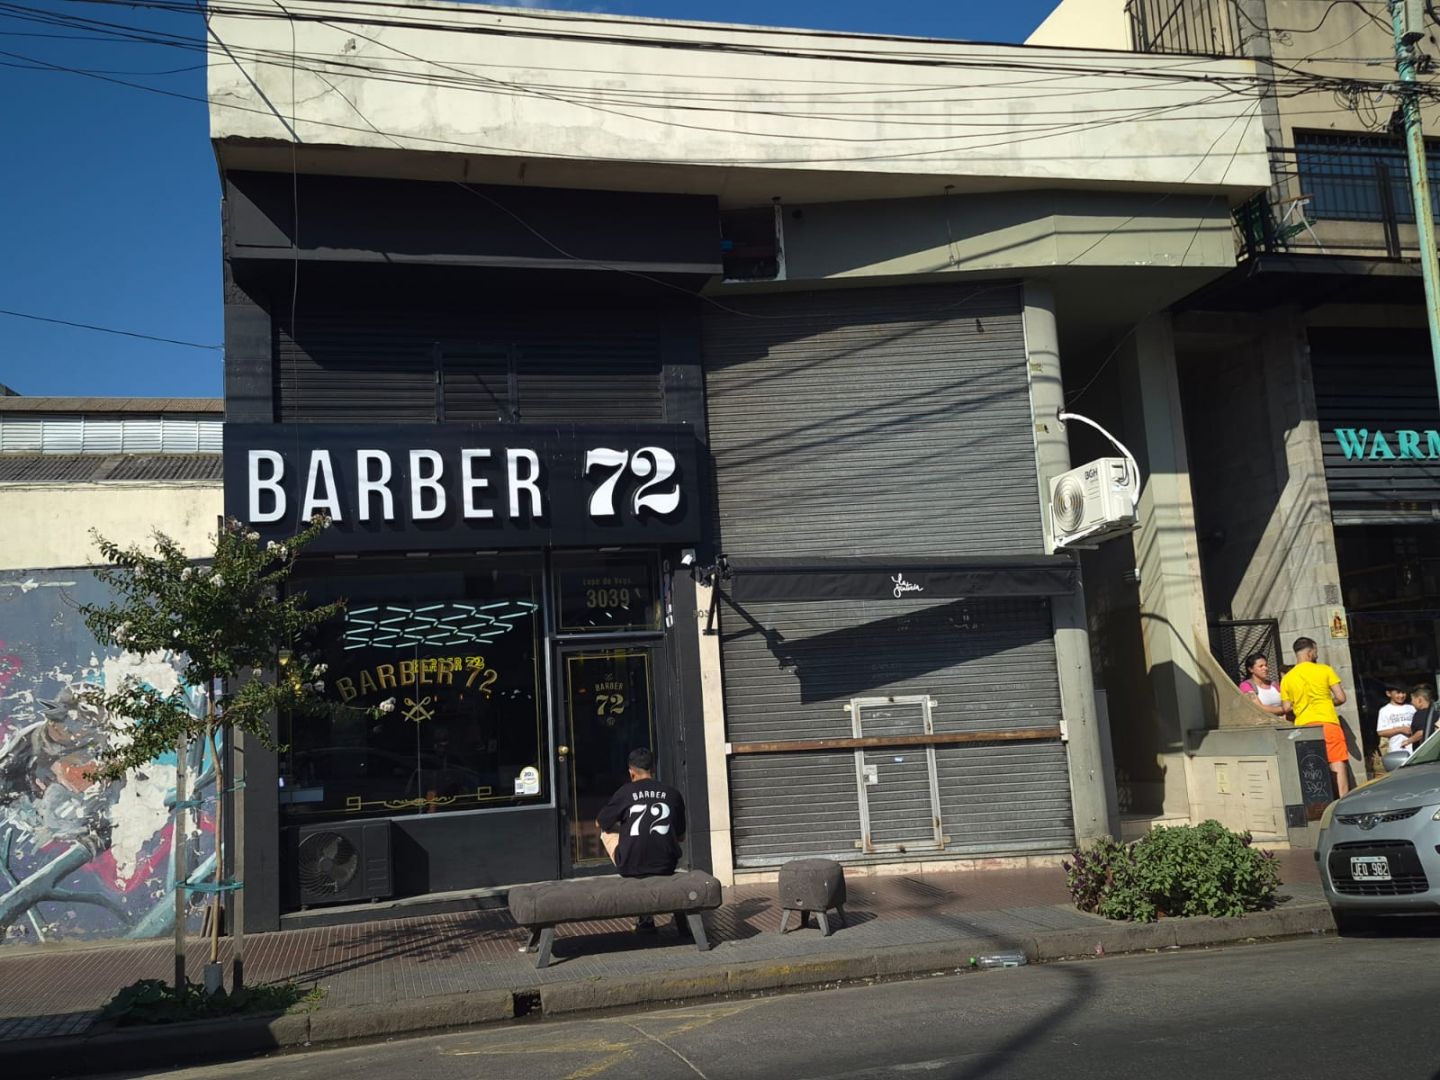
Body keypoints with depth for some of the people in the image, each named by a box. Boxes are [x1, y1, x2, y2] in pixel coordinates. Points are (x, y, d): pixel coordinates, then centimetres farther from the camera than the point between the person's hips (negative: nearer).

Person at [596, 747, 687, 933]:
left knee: (607, 831, 26)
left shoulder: (625, 792, 0)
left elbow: (600, 822, 15)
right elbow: (681, 837, 16)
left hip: (630, 867, -2)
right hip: (665, 866, 3)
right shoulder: (673, 794, 5)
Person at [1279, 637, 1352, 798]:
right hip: (1327, 722, -2)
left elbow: (1287, 707, 4)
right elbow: (1341, 698, -1)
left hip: (1303, 726, 2)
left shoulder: (1287, 678, 6)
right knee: (1338, 765, 1)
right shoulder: (1324, 670, 0)